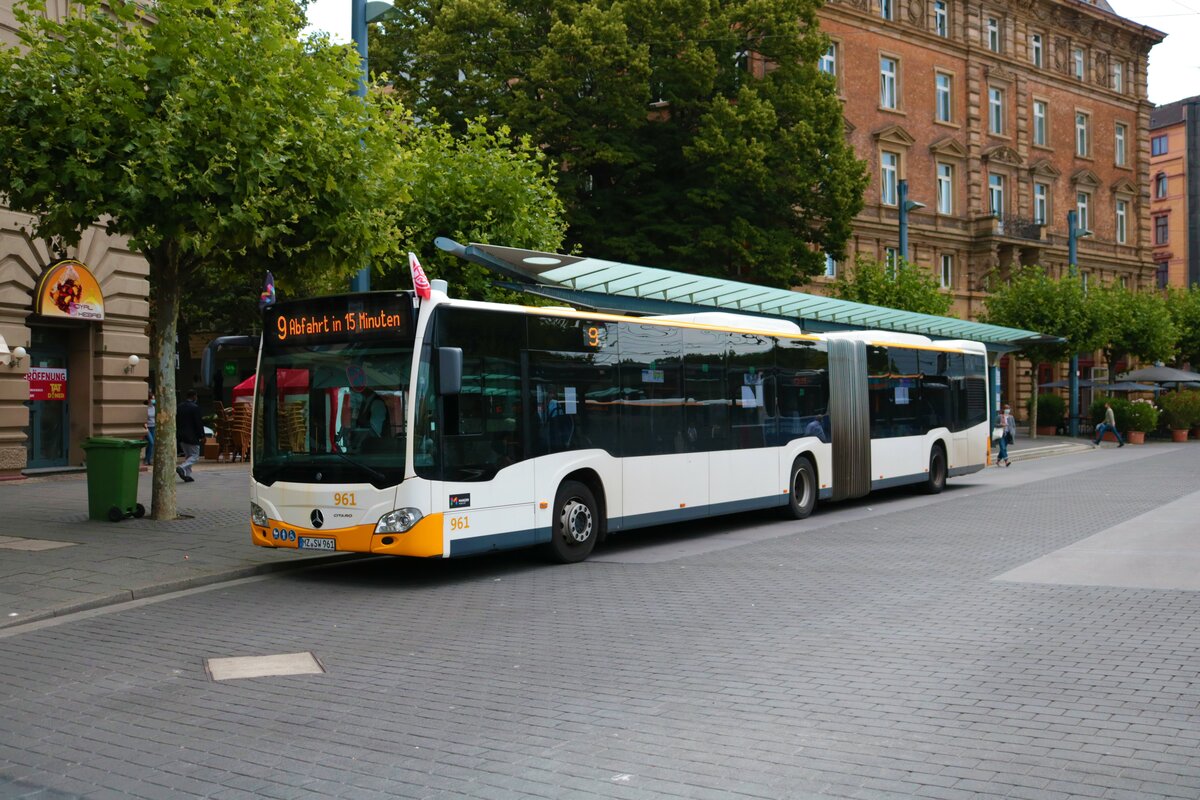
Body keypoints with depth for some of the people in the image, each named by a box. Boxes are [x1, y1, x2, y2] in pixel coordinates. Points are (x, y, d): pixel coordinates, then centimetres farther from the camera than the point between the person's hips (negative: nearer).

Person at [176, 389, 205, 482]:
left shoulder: (179, 406, 7)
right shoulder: (195, 407, -15)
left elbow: (176, 421, 12)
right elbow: (199, 423, -15)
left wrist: (178, 433, 19)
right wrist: (202, 436, -9)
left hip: (181, 436, 7)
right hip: (192, 436, -7)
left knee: (187, 455, 16)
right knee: (195, 456, 1)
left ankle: (187, 475, 11)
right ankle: (182, 468, -20)